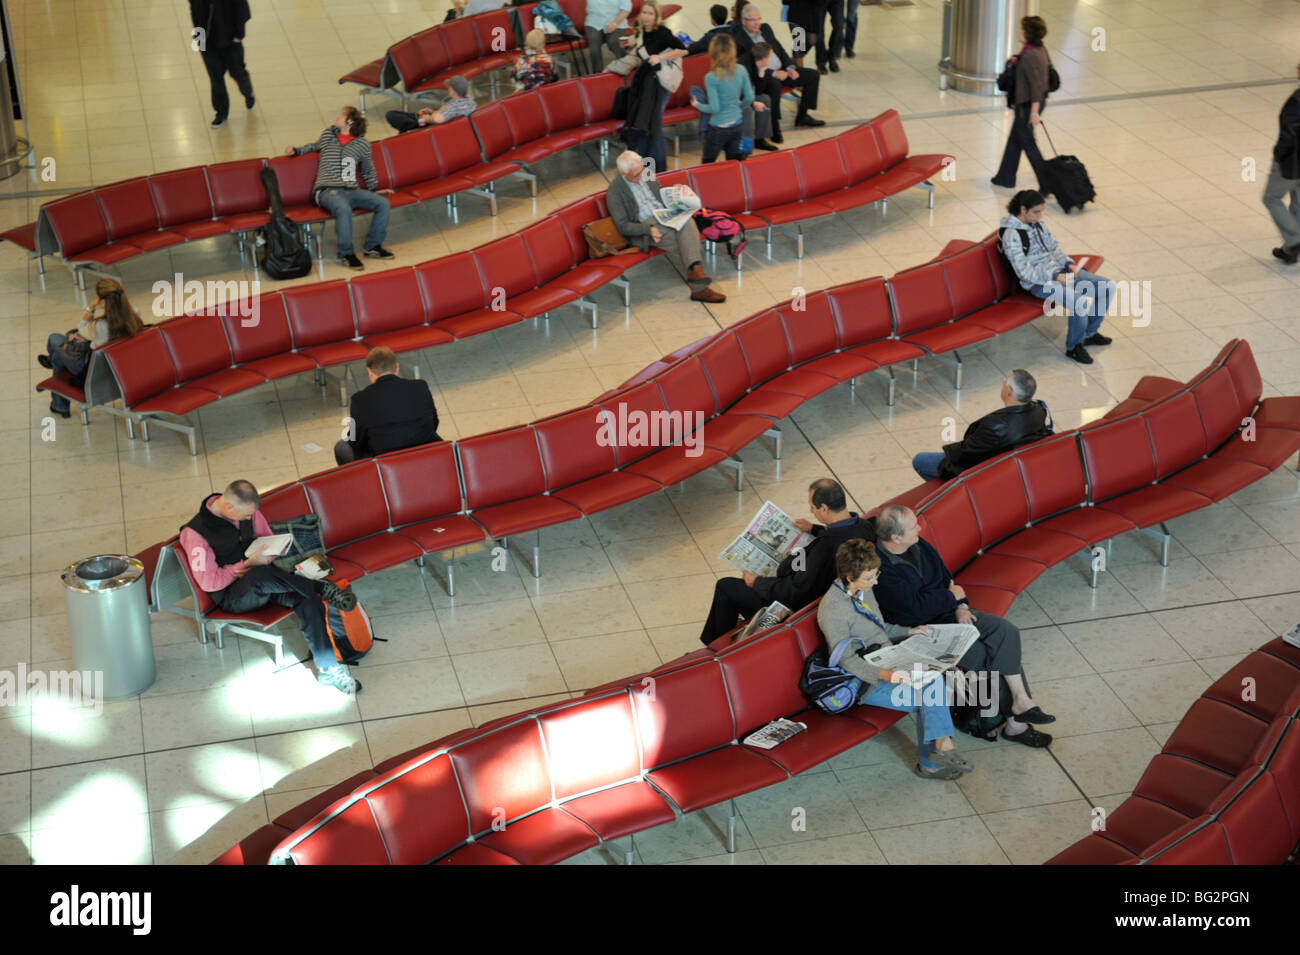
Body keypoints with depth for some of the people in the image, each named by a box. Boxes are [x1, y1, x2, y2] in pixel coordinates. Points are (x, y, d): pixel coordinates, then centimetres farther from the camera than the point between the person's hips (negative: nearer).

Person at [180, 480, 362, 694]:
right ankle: (322, 588, -24)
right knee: (260, 576, -41)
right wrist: (249, 564, -19)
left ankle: (328, 669, -20)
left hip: (263, 584, 5)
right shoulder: (195, 532, -15)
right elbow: (208, 582, -15)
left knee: (308, 600, -24)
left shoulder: (249, 512, 1)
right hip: (231, 597, -5)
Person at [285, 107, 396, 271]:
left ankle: (373, 247, -4)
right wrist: (296, 150, 21)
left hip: (351, 190, 3)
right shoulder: (328, 134, 14)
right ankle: (346, 254, -25)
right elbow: (315, 146, 35)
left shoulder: (362, 144, 12)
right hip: (327, 190, -2)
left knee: (383, 203, -19)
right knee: (344, 208, -37)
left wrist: (373, 190, 26)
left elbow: (367, 170, 25)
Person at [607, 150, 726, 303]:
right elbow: (622, 226, -10)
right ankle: (699, 289, -30)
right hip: (645, 225, -6)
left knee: (688, 222, -30)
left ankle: (694, 268, -47)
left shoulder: (646, 172, 11)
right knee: (676, 242, -33)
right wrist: (649, 230, -24)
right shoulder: (614, 193, -8)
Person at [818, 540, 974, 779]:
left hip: (888, 664, 8)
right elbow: (846, 659, -21)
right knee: (928, 696, -24)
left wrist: (910, 632, 9)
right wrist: (883, 675, -32)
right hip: (867, 682, -8)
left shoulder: (862, 591, 9)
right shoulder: (833, 609, -19)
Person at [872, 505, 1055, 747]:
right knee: (984, 654, -21)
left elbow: (944, 576, 14)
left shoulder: (918, 545, 3)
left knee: (1006, 632, -8)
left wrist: (960, 606, -4)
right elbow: (916, 607, -26)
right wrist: (952, 596, -10)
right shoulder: (880, 569, -24)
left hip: (947, 612, 9)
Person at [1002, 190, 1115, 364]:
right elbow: (1024, 272, -20)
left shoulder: (1037, 224, 8)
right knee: (1081, 301, -33)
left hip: (1059, 271, 9)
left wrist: (1069, 263, 0)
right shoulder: (1011, 235, -18)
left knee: (1108, 287, 0)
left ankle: (1089, 333, 18)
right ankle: (1074, 346, -8)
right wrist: (1055, 277, -24)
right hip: (1039, 282, -9)